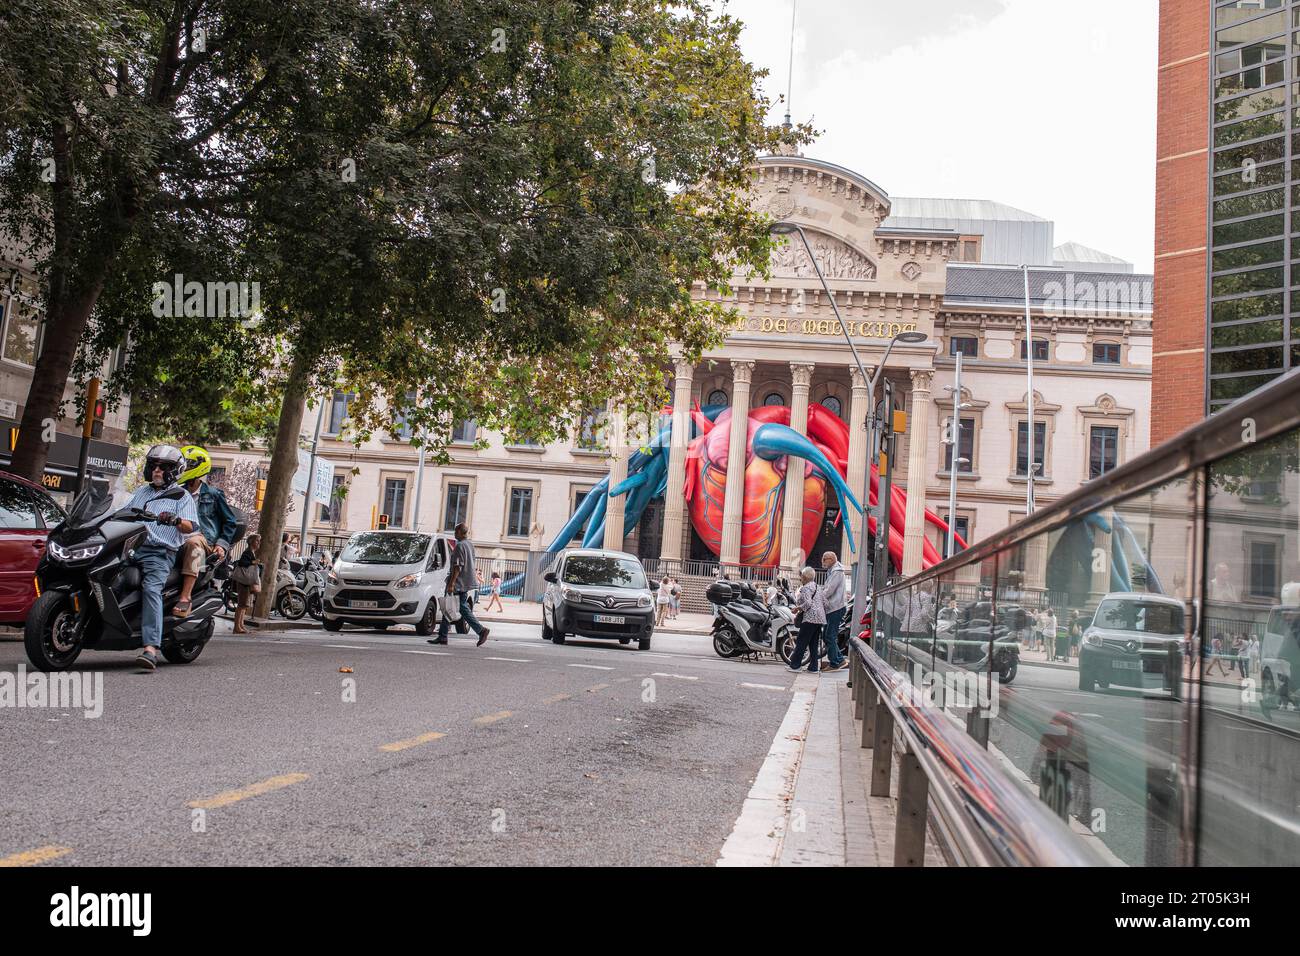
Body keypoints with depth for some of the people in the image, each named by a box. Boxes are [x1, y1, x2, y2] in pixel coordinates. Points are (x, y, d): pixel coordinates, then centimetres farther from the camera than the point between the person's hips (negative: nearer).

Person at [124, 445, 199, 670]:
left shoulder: (181, 495, 9)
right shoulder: (142, 492, 29)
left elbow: (190, 527, -3)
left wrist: (175, 520, -23)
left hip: (160, 552, -7)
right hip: (132, 547, 8)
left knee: (151, 588, -28)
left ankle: (151, 647, -40)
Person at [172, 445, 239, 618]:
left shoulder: (213, 494, 10)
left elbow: (231, 521, 11)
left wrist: (222, 544, -2)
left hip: (206, 540, -4)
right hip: (179, 540, 4)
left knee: (193, 543, -40)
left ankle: (185, 597, -46)